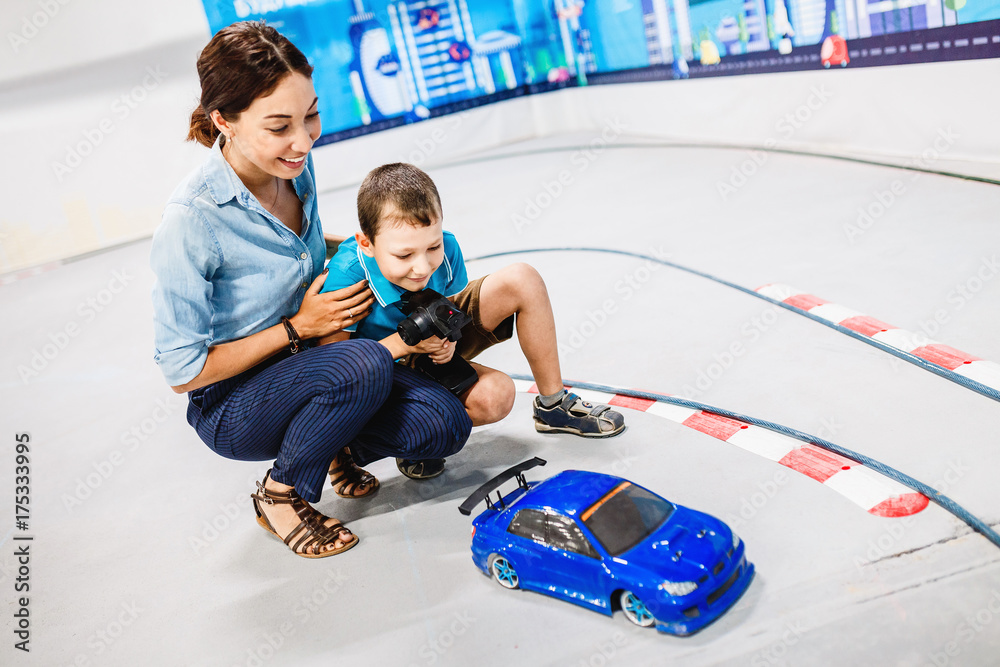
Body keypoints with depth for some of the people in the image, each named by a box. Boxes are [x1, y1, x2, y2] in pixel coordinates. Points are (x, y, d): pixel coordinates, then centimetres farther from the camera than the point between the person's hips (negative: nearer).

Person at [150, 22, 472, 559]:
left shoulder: (293, 164, -6)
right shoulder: (192, 219, -27)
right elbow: (183, 371, -19)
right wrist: (297, 328, -19)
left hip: (309, 363, 6)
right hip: (231, 406, -6)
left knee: (445, 426, -15)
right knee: (366, 366, -35)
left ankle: (335, 445, 15)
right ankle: (279, 494, -8)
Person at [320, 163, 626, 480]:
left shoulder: (445, 247, -21)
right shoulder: (347, 275, -34)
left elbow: (454, 303, -1)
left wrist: (449, 337, -24)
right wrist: (401, 343, -36)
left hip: (438, 340, 6)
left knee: (521, 280, -14)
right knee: (493, 395, -33)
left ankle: (552, 404, 0)